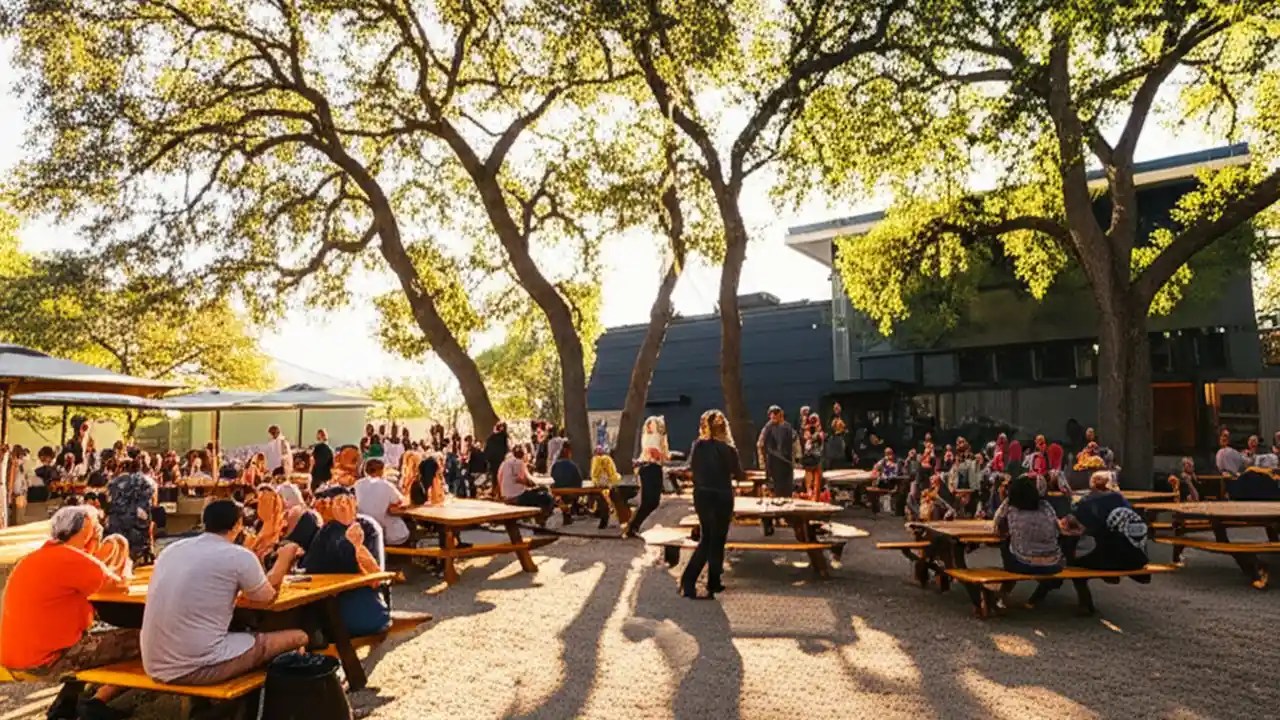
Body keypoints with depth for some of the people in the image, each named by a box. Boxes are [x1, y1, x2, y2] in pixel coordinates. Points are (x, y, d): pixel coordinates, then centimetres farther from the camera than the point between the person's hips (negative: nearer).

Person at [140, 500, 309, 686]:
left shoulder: (171, 550, 9)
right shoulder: (239, 556, -10)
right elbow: (268, 596, 8)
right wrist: (284, 558, 23)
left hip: (155, 665, 8)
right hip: (198, 668, -8)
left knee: (247, 634, 32)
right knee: (298, 637, 3)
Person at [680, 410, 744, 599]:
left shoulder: (697, 446, -3)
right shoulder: (727, 449, -11)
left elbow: (693, 469, 4)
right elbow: (739, 475, -2)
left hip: (701, 495, 4)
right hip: (721, 497, -4)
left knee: (706, 538, 16)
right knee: (718, 539, 10)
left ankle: (688, 580, 6)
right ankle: (713, 583, 18)